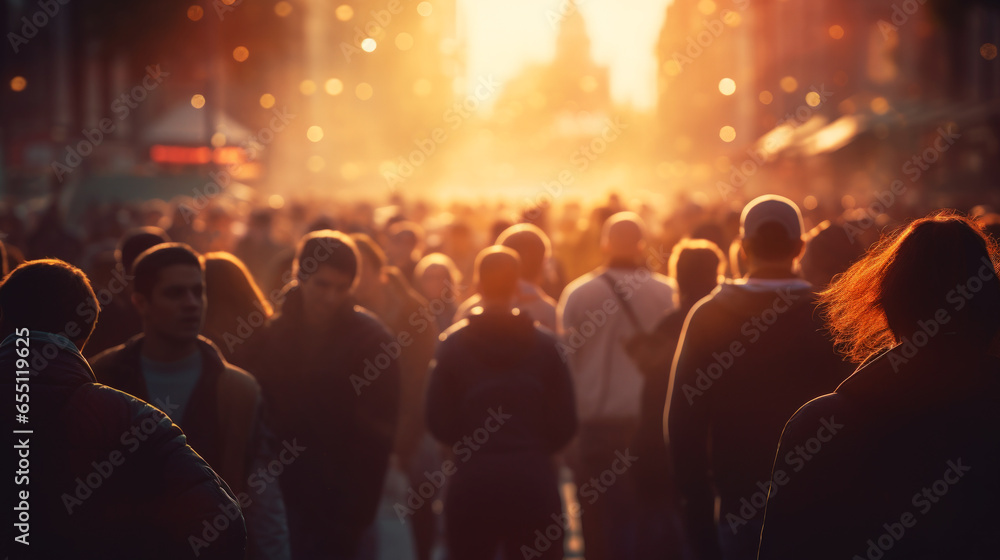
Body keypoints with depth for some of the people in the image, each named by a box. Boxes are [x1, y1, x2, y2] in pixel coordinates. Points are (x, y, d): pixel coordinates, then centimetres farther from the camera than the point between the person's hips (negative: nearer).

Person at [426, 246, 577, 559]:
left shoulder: (453, 343, -2)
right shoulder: (546, 344, -1)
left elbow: (438, 421, -2)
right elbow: (565, 422, 0)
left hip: (471, 483, 0)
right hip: (533, 479, 0)